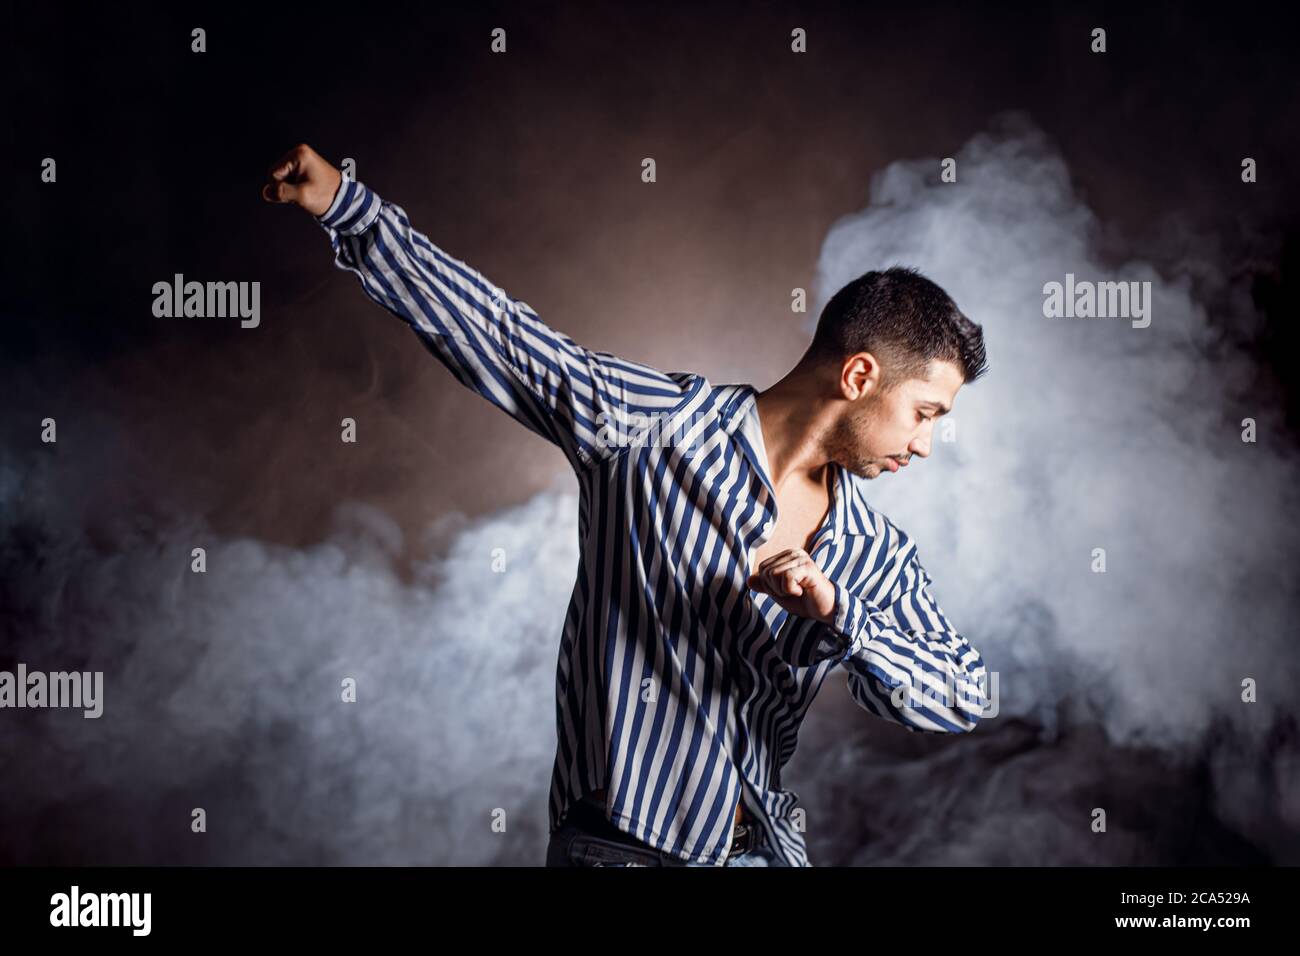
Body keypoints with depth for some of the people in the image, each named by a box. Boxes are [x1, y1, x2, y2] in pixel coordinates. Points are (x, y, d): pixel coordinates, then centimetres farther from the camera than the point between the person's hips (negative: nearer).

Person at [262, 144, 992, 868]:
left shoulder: (877, 556, 4)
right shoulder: (655, 423, -9)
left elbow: (966, 696, -2)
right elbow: (496, 329, -10)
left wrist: (840, 616, -19)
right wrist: (348, 204, -13)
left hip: (763, 844, 5)